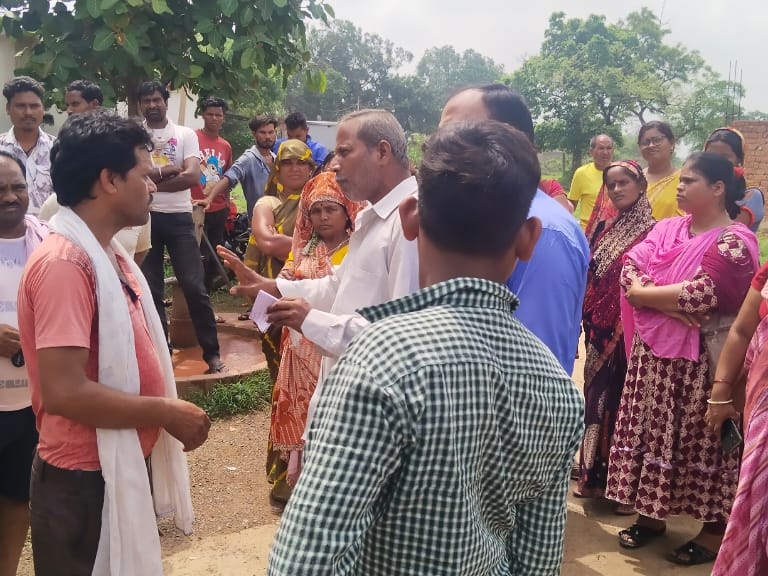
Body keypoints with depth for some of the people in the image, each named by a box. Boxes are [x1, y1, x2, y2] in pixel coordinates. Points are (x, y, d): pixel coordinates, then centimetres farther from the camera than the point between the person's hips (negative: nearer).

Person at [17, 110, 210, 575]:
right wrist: (167, 413, -20)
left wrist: (166, 411, 6)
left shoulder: (107, 254, 9)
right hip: (85, 481, -9)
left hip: (121, 467, 9)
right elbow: (64, 392, -28)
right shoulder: (64, 262, -23)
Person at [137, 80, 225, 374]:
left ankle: (212, 351, 3)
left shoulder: (185, 134, 4)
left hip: (178, 217, -1)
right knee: (150, 288, 7)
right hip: (144, 217, 1)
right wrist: (166, 171, -9)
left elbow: (192, 176, -9)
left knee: (194, 286, -4)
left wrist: (150, 181, -9)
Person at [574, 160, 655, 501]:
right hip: (600, 329, 7)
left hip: (628, 330, -6)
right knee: (597, 397, 13)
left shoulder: (652, 231, -10)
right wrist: (589, 318, 10)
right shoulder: (606, 229, 12)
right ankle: (594, 474, 26)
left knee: (617, 398, 0)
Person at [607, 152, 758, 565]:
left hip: (701, 360, -6)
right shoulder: (666, 229, 7)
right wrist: (674, 303, -18)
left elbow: (698, 296, -24)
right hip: (653, 353, 6)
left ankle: (715, 529, 22)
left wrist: (647, 292, -11)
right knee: (653, 431, 13)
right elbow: (628, 277, -4)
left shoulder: (734, 241, -12)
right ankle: (651, 513, 28)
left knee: (701, 442, 5)